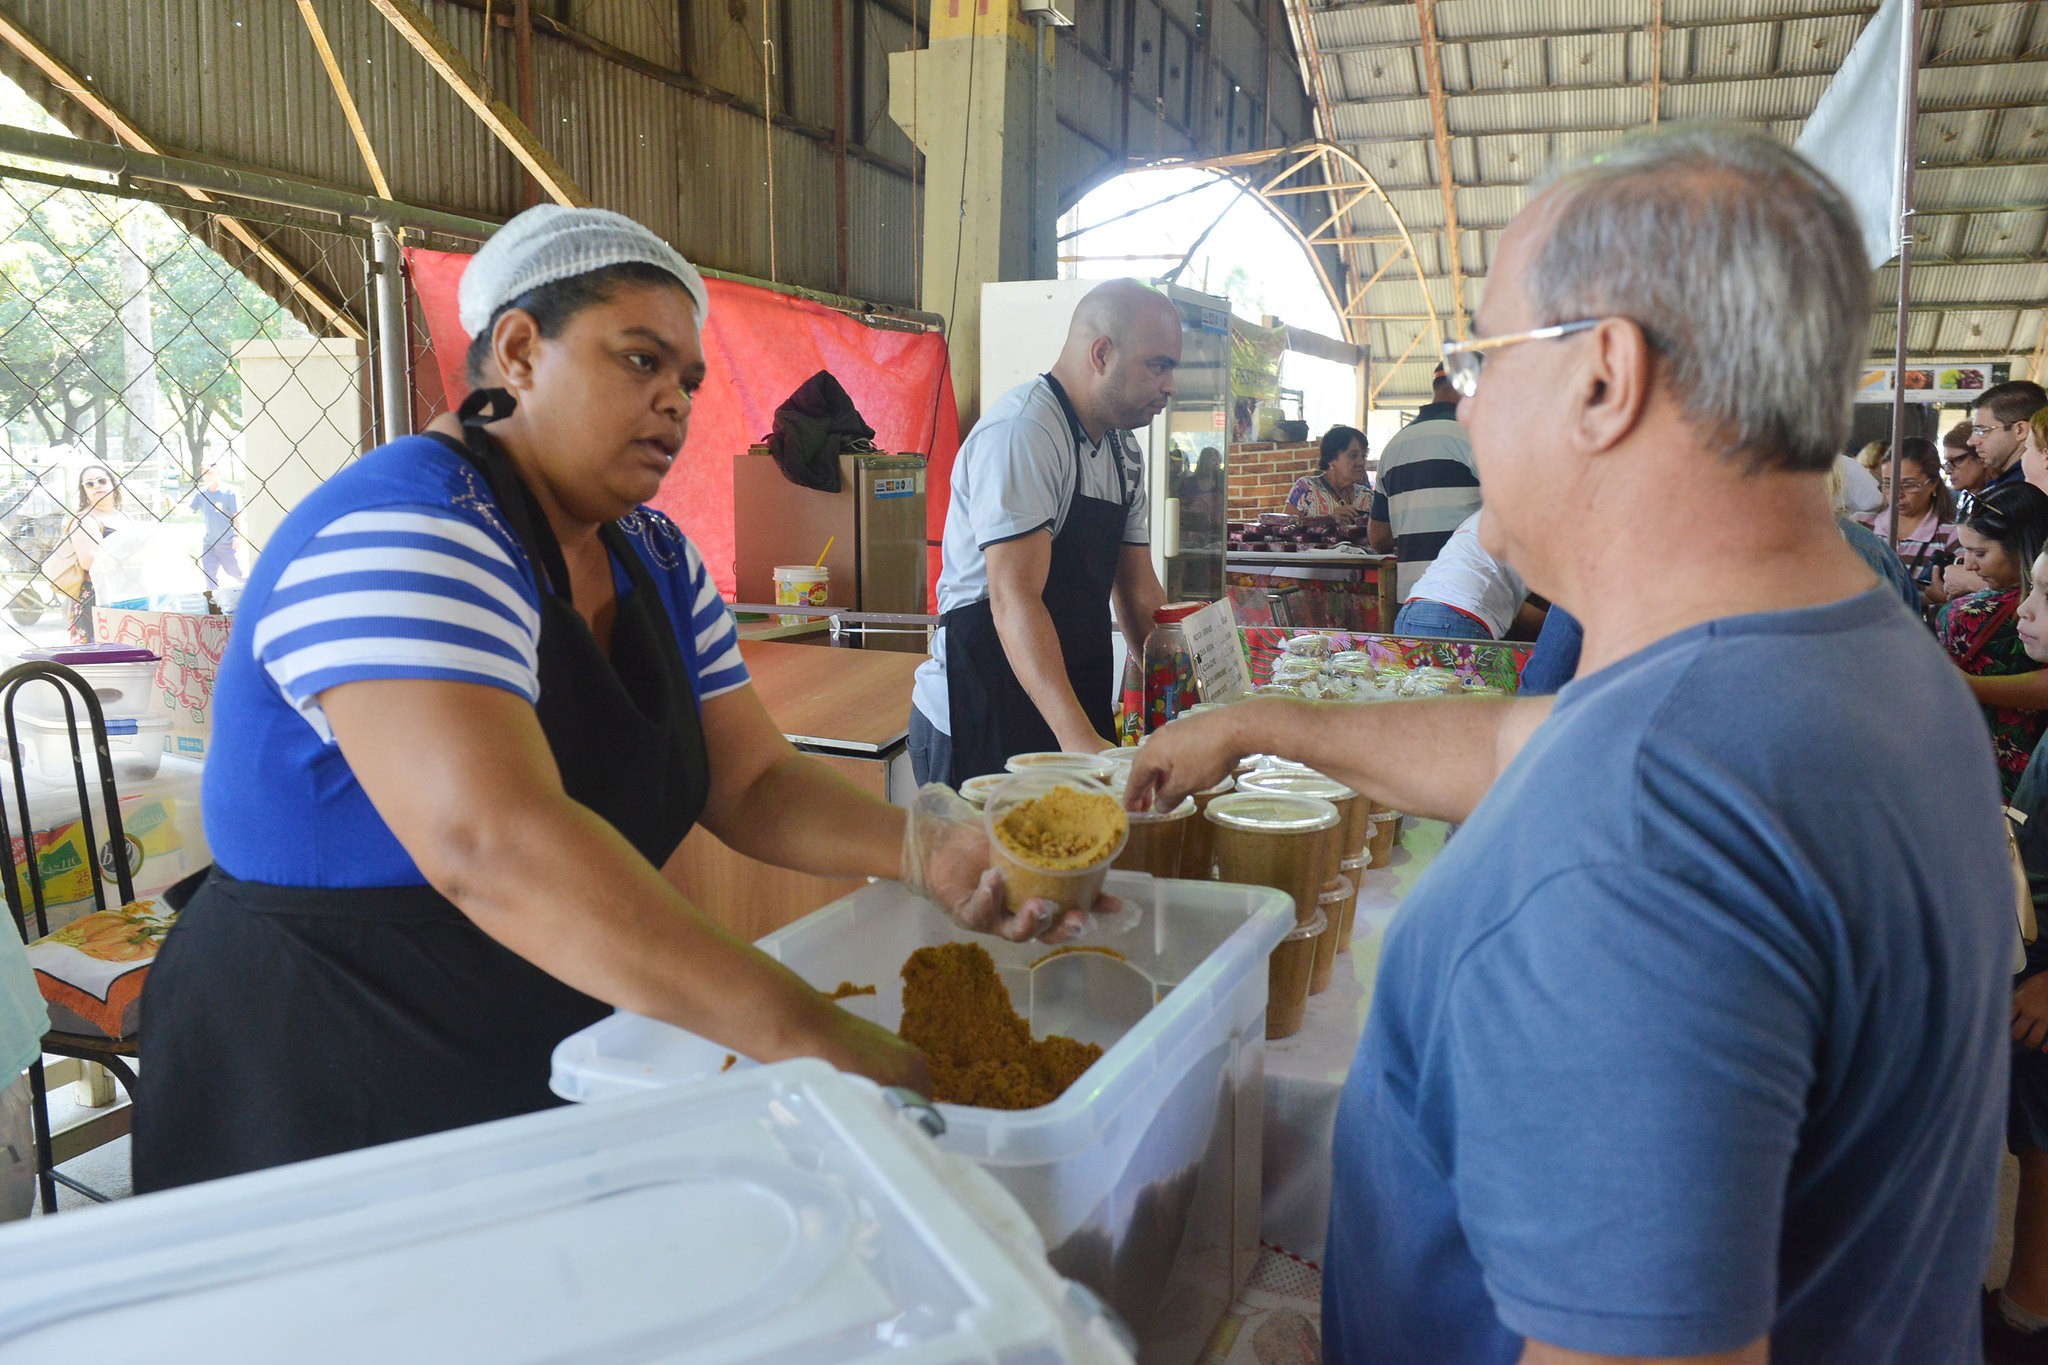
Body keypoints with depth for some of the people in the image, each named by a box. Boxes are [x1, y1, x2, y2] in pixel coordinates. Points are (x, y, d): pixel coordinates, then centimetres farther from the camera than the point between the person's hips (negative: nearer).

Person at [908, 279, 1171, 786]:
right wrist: (1078, 738, -32)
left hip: (1074, 719, 8)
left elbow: (1139, 594, 15)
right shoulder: (1022, 431, -17)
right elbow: (1014, 600, -25)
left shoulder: (1122, 451, 12)